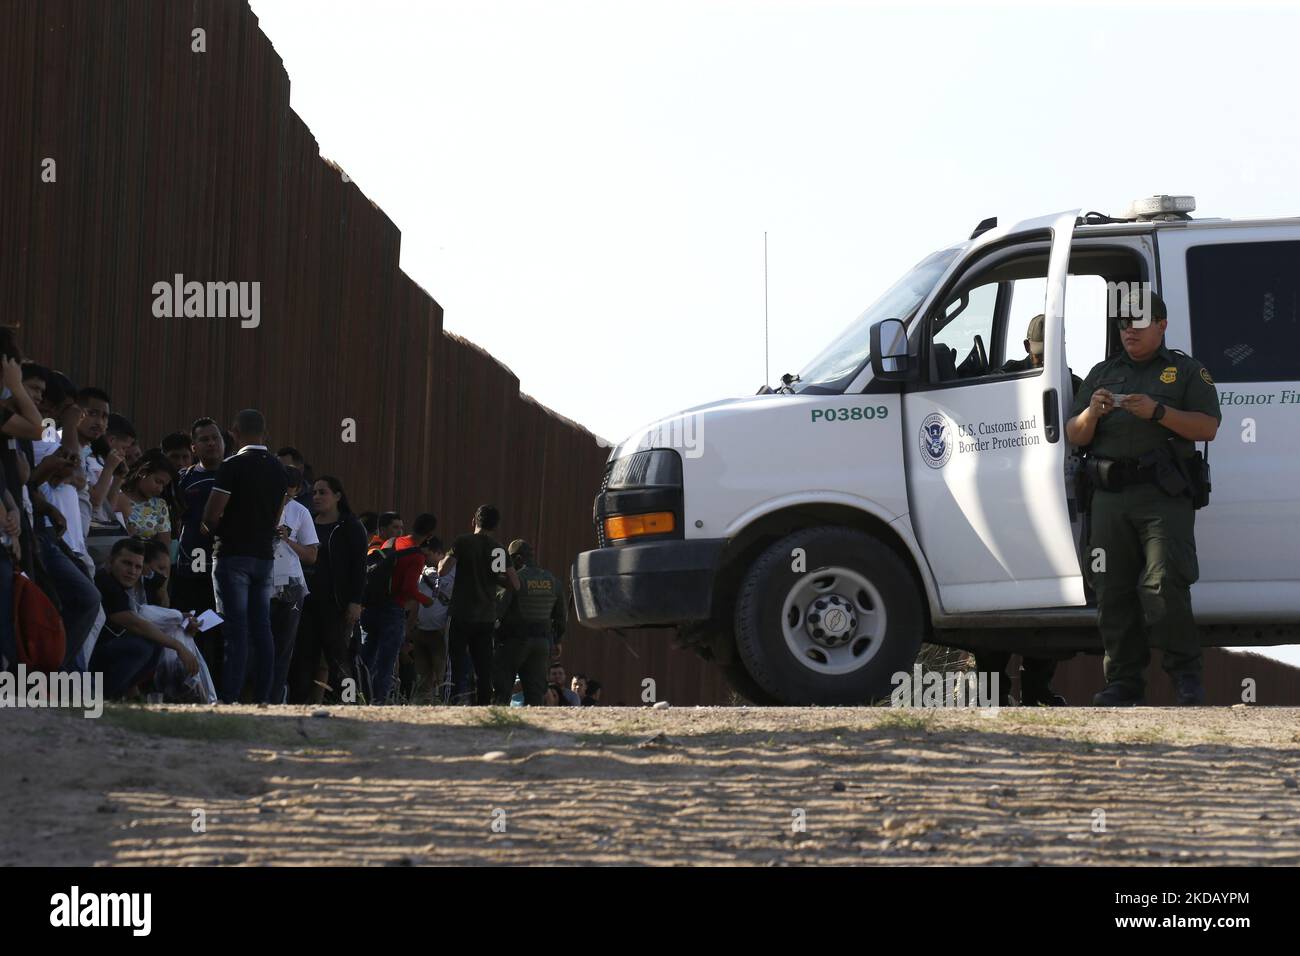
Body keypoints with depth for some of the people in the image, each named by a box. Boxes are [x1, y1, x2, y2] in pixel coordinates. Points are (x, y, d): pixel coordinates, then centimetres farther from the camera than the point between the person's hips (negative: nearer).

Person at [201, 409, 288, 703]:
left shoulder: (233, 466, -11)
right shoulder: (278, 469, 10)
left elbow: (211, 515, -13)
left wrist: (217, 530, 7)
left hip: (233, 554, -6)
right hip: (264, 555, 6)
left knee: (235, 628, -9)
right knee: (261, 628, 7)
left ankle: (230, 697, -12)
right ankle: (262, 696, 5)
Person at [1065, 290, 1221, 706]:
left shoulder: (1185, 371, 11)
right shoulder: (1102, 374, 23)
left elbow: (1208, 427, 0)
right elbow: (1074, 435, 20)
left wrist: (1158, 412, -12)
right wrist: (1092, 413, -3)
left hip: (1163, 498, -4)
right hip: (1110, 499, 4)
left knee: (1164, 586, -15)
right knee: (1113, 593, 0)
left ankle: (1186, 676, -8)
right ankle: (1123, 683, 4)